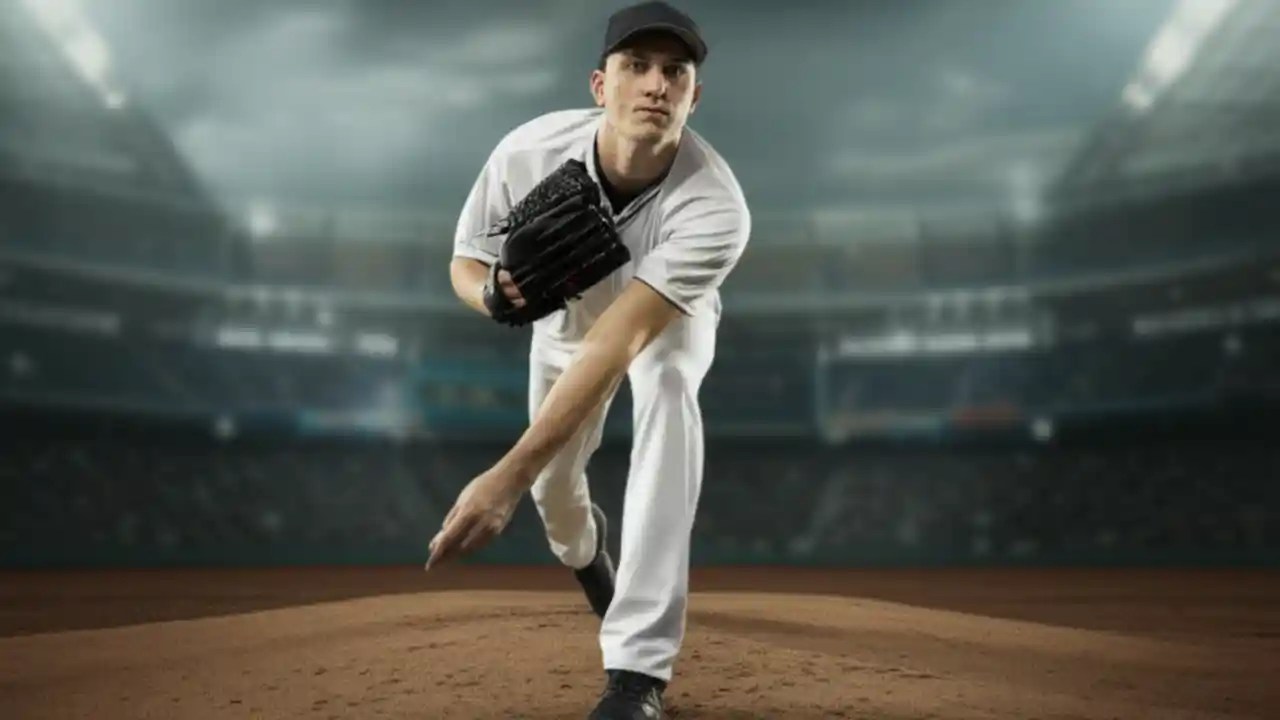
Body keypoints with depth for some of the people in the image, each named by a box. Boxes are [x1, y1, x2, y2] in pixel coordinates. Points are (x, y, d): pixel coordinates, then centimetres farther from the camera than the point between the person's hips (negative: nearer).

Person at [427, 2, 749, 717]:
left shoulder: (714, 208, -42)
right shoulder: (529, 152, -33)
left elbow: (618, 344, -50)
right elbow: (465, 266, -16)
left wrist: (509, 475, -58)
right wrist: (498, 292, -42)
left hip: (668, 318, -3)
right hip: (566, 316, 3)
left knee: (666, 382, -36)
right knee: (554, 485, 12)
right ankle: (585, 545, 56)